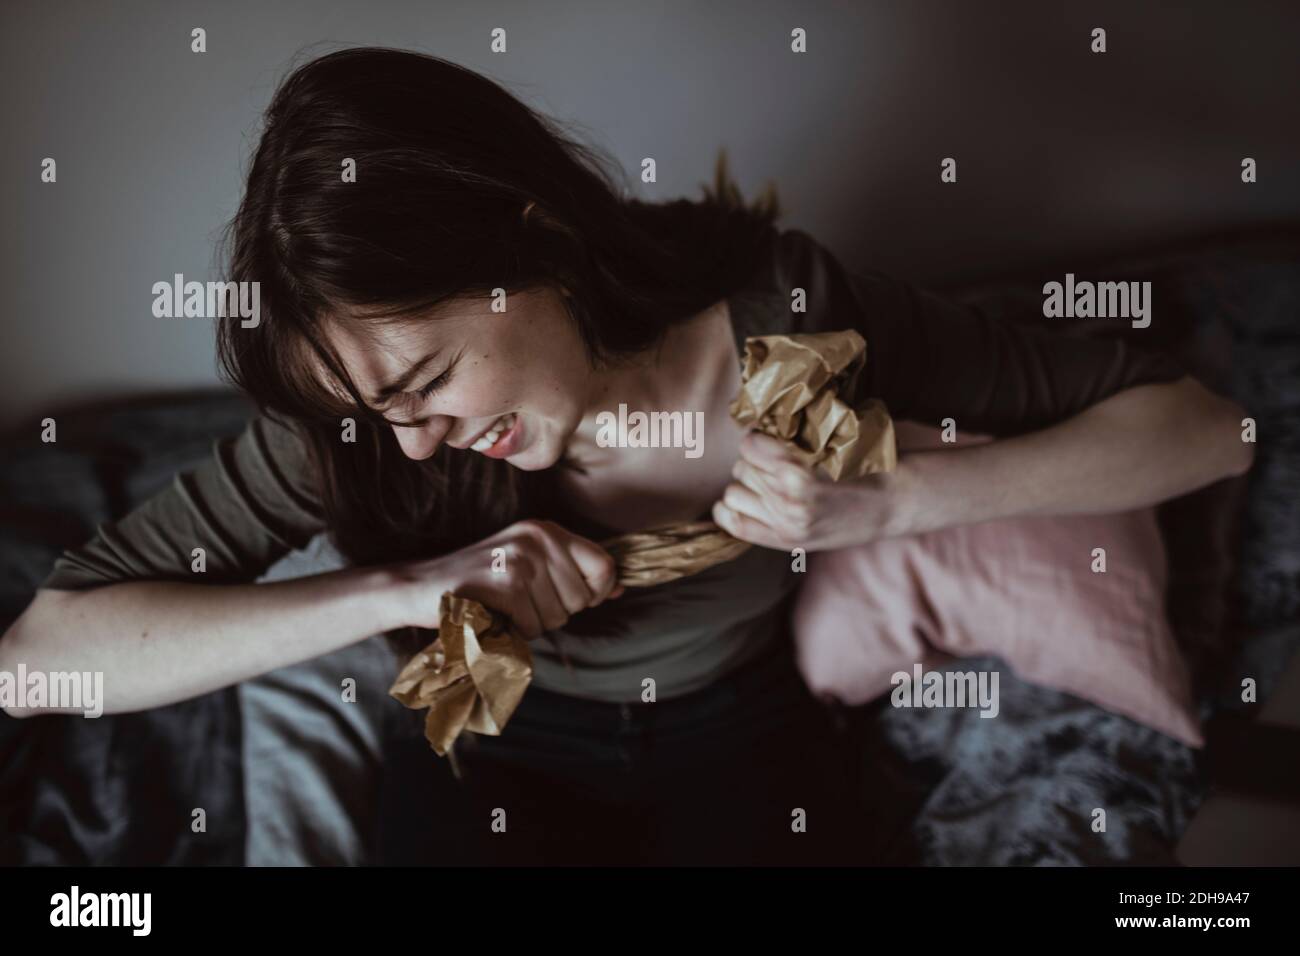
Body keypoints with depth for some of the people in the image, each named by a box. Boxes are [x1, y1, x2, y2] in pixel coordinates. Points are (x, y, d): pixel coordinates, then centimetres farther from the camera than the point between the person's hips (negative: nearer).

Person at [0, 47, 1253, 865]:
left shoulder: (783, 315, -26)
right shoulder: (367, 419, -23)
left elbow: (1197, 423, -19)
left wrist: (881, 502, -34)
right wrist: (400, 591, -37)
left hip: (739, 732, 1)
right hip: (495, 751, 0)